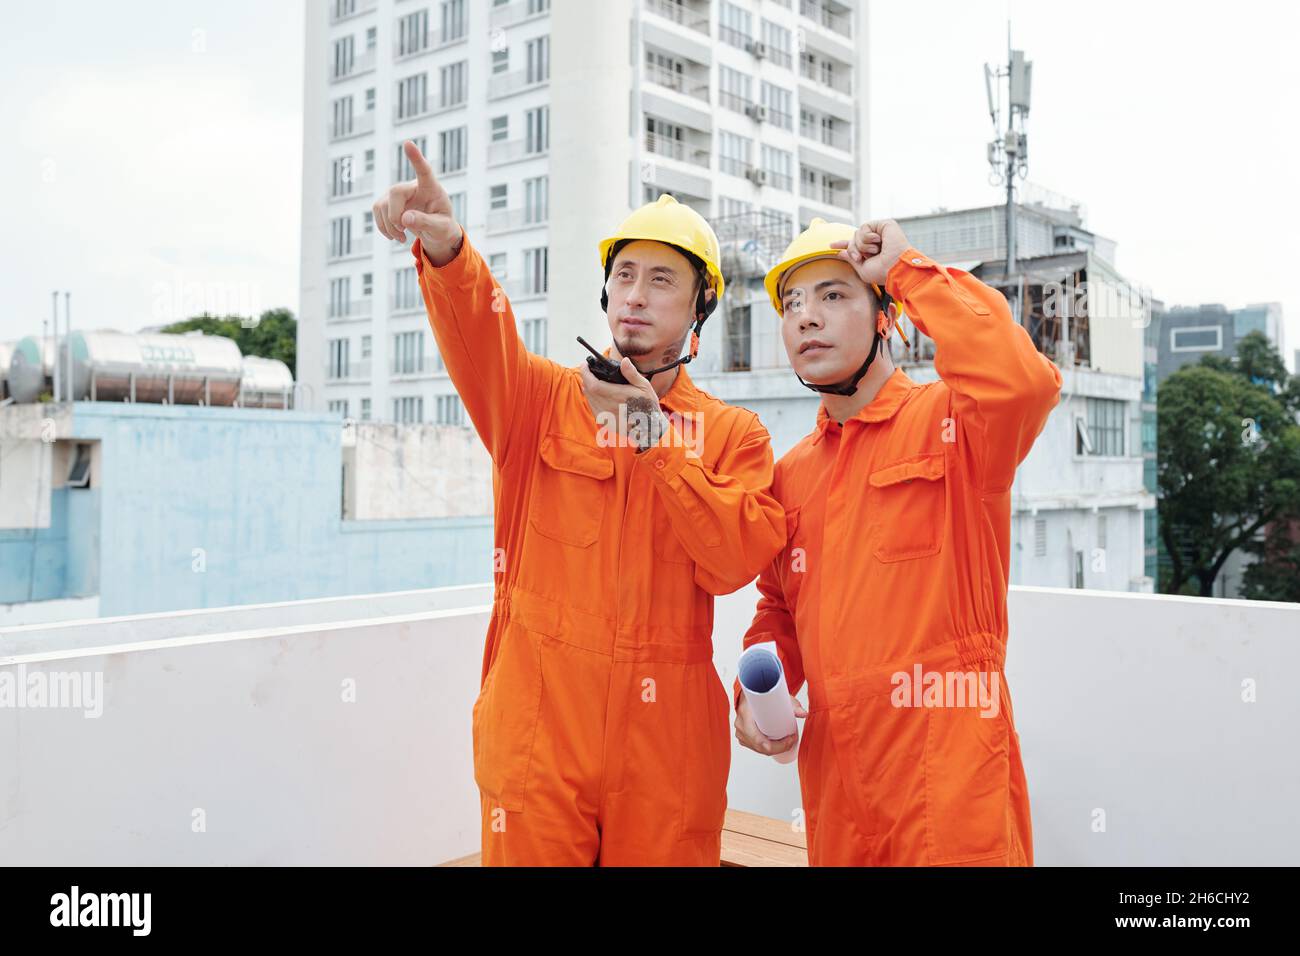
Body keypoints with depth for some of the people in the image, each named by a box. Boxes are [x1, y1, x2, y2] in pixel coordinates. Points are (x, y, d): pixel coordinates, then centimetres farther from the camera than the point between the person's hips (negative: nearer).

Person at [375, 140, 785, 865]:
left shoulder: (733, 433, 6)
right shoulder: (543, 400, 5)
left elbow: (739, 559, -8)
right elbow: (479, 338, -16)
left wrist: (656, 440, -14)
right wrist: (447, 253, -36)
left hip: (666, 735, 1)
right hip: (538, 722, 0)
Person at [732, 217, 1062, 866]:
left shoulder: (946, 422, -6)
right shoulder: (791, 473, 12)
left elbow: (1022, 380, -30)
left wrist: (908, 268, -18)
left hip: (948, 773, -6)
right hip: (833, 775, 6)